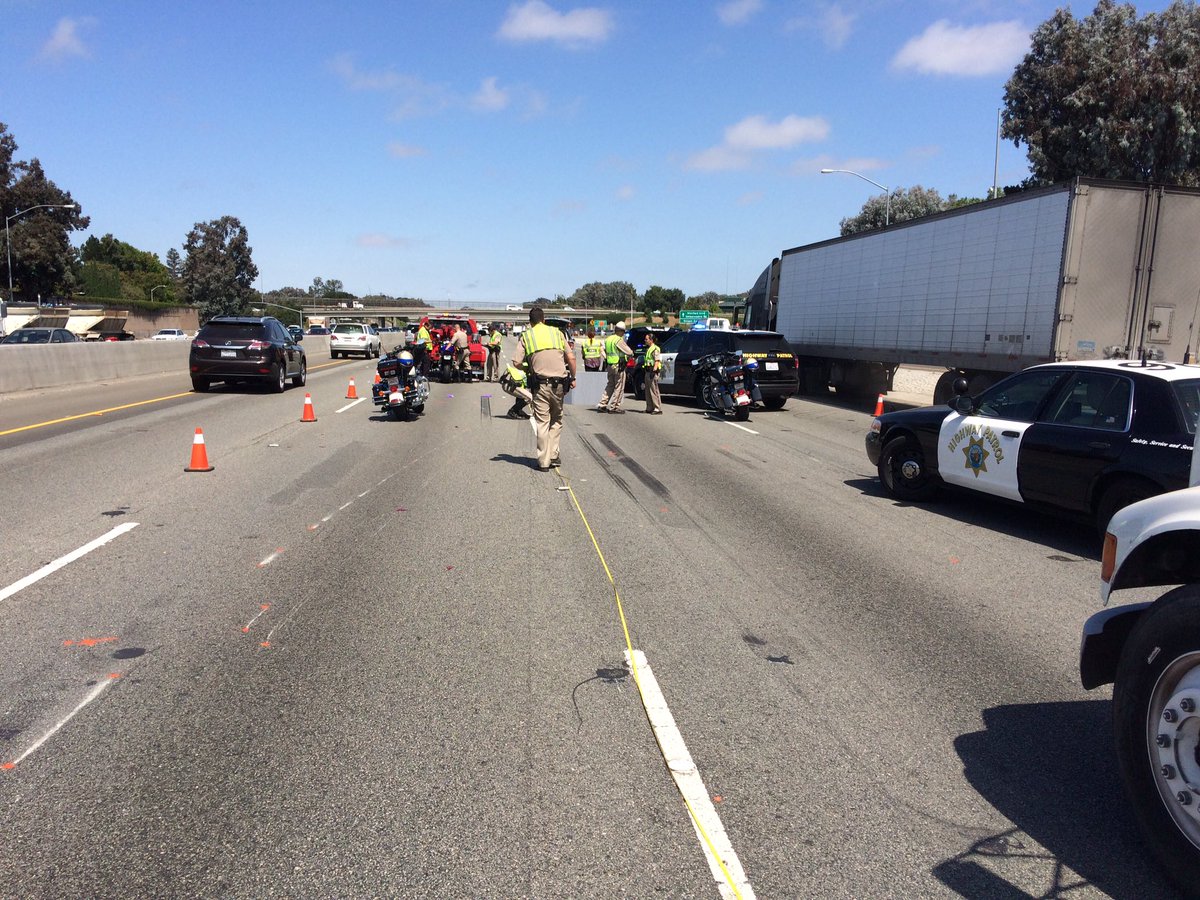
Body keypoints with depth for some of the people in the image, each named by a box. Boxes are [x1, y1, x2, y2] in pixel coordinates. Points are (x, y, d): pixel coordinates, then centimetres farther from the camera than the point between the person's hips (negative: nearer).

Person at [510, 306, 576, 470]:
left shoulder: (526, 336, 4)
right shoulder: (556, 332, 9)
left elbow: (517, 363, -4)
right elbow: (571, 358, 4)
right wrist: (573, 378, 14)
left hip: (541, 384, -2)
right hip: (559, 384, 2)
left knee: (542, 423, 4)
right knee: (556, 420, 18)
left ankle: (544, 462, 4)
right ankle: (553, 455, 14)